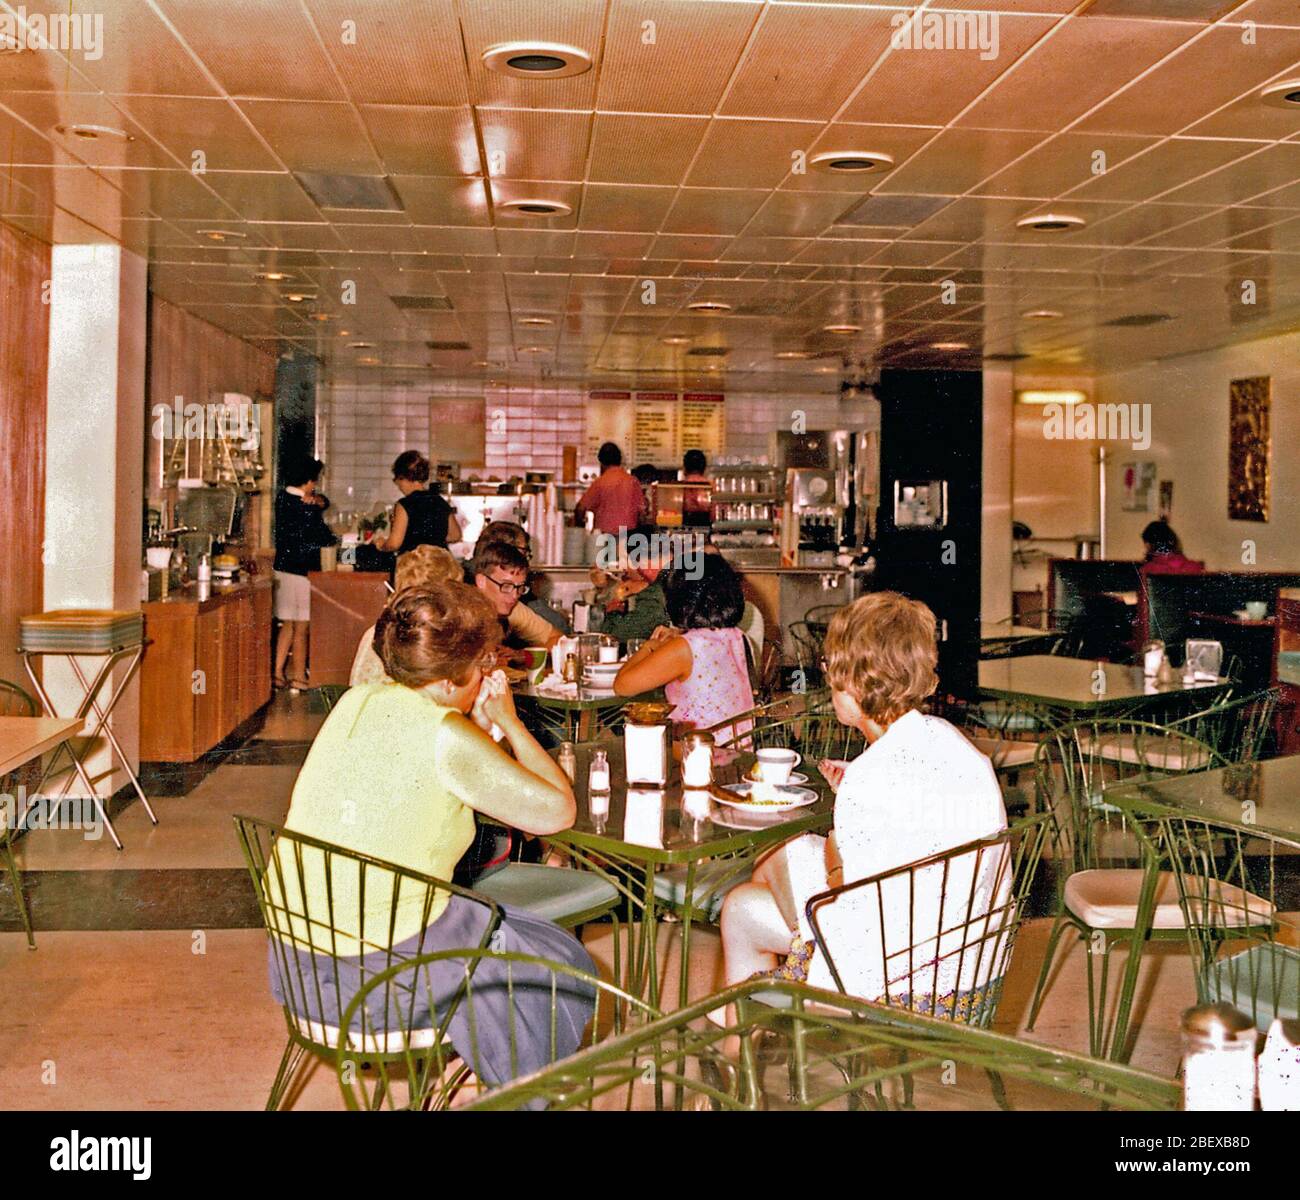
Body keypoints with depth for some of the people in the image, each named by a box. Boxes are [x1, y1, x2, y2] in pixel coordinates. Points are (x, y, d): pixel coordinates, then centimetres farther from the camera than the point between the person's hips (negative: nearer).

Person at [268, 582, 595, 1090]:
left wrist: (478, 725, 7)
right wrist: (508, 721, -3)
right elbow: (557, 810, -13)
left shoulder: (355, 702, 2)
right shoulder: (444, 735, -19)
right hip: (382, 971, -8)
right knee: (560, 966, 15)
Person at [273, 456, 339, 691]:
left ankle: (278, 673, 16)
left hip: (282, 568, 8)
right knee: (301, 628, 2)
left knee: (287, 625, 16)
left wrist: (318, 501, -10)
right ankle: (299, 678, 9)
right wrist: (334, 540, 11)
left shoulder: (283, 497, 5)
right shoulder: (306, 509, -19)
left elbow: (324, 502, 12)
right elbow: (324, 537, -9)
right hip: (302, 572, -8)